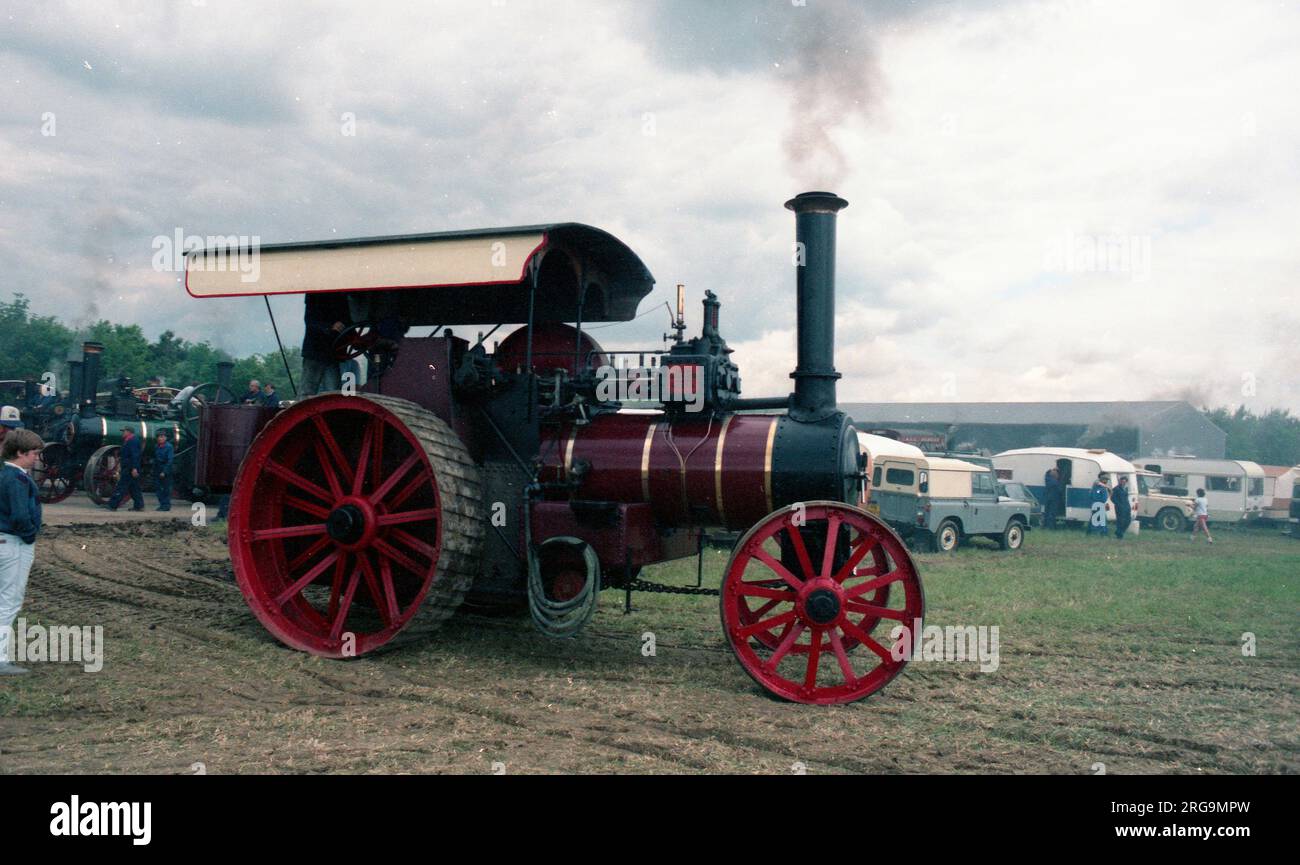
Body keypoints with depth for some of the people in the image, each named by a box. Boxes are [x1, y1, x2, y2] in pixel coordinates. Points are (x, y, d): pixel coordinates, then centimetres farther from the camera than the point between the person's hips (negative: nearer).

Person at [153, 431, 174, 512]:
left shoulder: (169, 447, -9)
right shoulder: (157, 447, 12)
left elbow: (170, 460, -13)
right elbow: (155, 459, 18)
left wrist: (164, 472, -18)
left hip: (166, 471, -7)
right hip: (157, 470, 7)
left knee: (166, 488, -3)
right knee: (157, 487, 5)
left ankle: (166, 505, 3)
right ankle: (162, 503, 13)